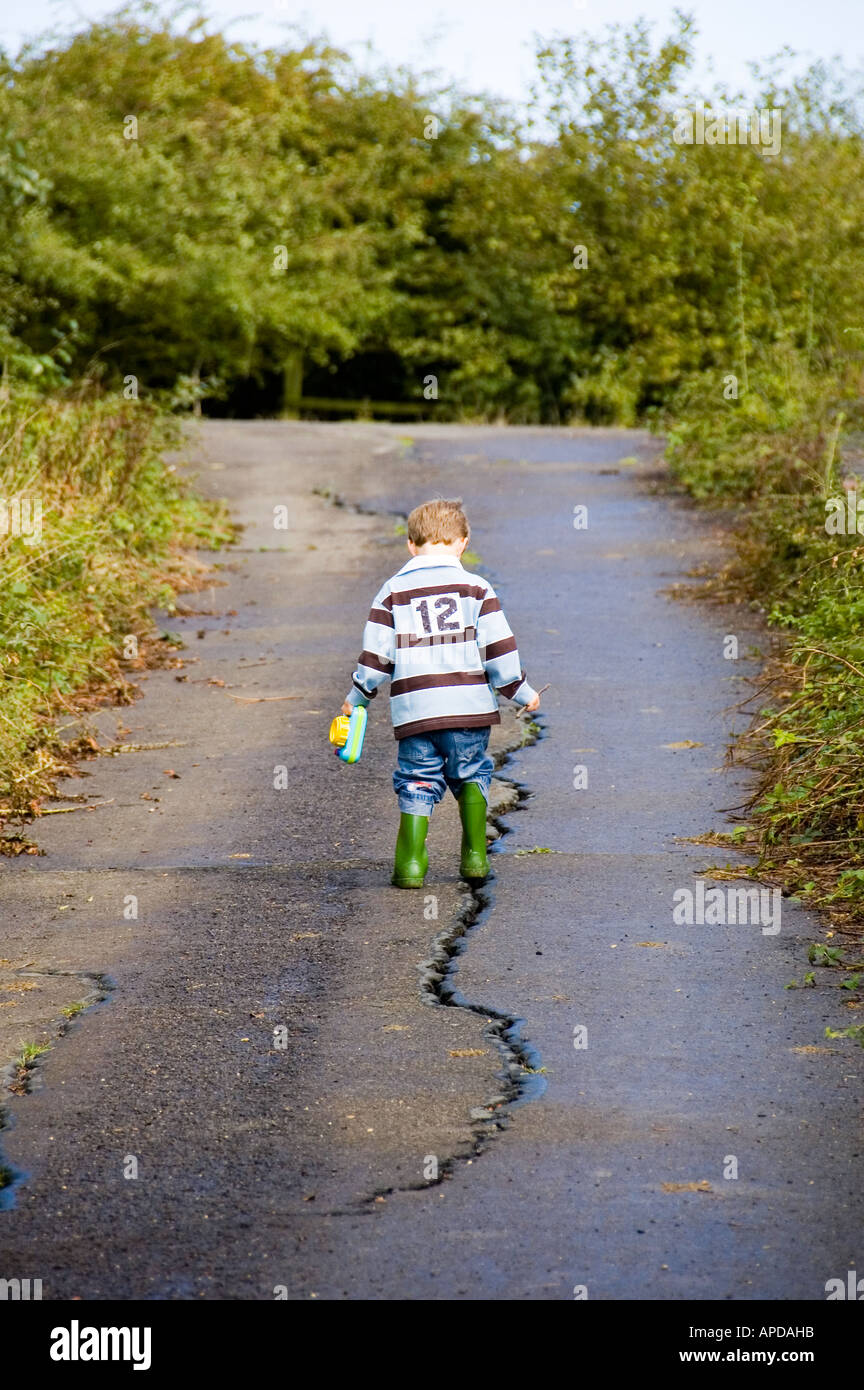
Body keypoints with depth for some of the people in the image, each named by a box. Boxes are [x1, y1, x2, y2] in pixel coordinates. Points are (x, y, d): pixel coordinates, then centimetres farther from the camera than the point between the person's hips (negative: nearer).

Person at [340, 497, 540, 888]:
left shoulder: (393, 591, 5)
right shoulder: (476, 588, 2)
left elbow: (376, 654, 5)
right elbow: (499, 649, 0)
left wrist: (356, 698, 18)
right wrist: (521, 693, 11)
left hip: (413, 710, 0)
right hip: (469, 707, 0)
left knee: (417, 784, 7)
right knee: (471, 775, 16)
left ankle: (410, 863, -2)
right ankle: (475, 856, 9)